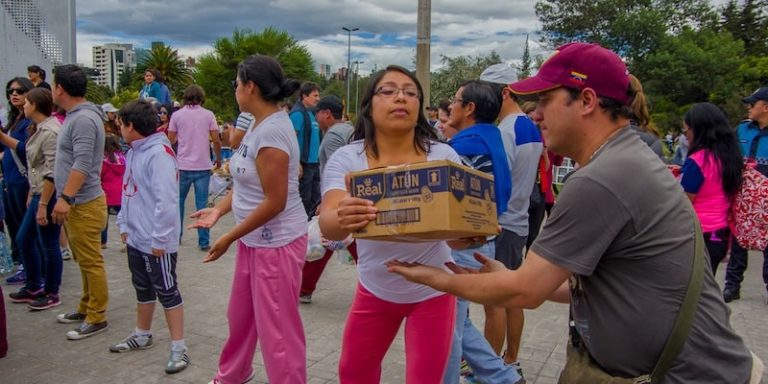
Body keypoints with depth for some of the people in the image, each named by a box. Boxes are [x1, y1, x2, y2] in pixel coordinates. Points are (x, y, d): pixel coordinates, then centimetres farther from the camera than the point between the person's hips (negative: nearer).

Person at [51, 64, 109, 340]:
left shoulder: (83, 119, -17)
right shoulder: (75, 116, 15)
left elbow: (82, 164, -24)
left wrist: (65, 197, -26)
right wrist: (66, 198, 21)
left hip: (84, 204, -10)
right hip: (74, 203, 10)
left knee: (91, 262, -2)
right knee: (84, 261, 18)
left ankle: (97, 318, 6)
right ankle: (86, 308, 30)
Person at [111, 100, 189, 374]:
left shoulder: (159, 153, -21)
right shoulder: (134, 152, 10)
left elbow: (166, 200, -24)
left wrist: (159, 238, -22)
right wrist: (124, 224, 16)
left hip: (158, 242, -9)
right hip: (136, 238, 9)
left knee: (167, 292, 0)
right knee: (143, 289, 22)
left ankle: (179, 347, 10)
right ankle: (142, 335, 38)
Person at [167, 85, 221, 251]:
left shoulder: (177, 115, 1)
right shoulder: (208, 114, 0)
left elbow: (171, 140, 1)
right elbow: (216, 140, -2)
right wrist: (218, 159, 11)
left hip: (183, 166, 1)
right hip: (203, 166, 0)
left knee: (179, 201, 17)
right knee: (202, 204, 3)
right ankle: (204, 242, 3)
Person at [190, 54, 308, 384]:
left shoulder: (272, 131, -23)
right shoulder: (259, 124, 7)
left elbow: (275, 202, -24)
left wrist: (228, 238, -16)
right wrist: (219, 209, 0)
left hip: (277, 242, -10)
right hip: (255, 239, 10)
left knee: (276, 326, 2)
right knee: (240, 314, 24)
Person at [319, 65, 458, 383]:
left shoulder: (443, 156, -14)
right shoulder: (346, 159, -15)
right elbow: (327, 224, -28)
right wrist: (342, 220, -51)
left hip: (432, 290, -1)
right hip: (374, 289, 2)